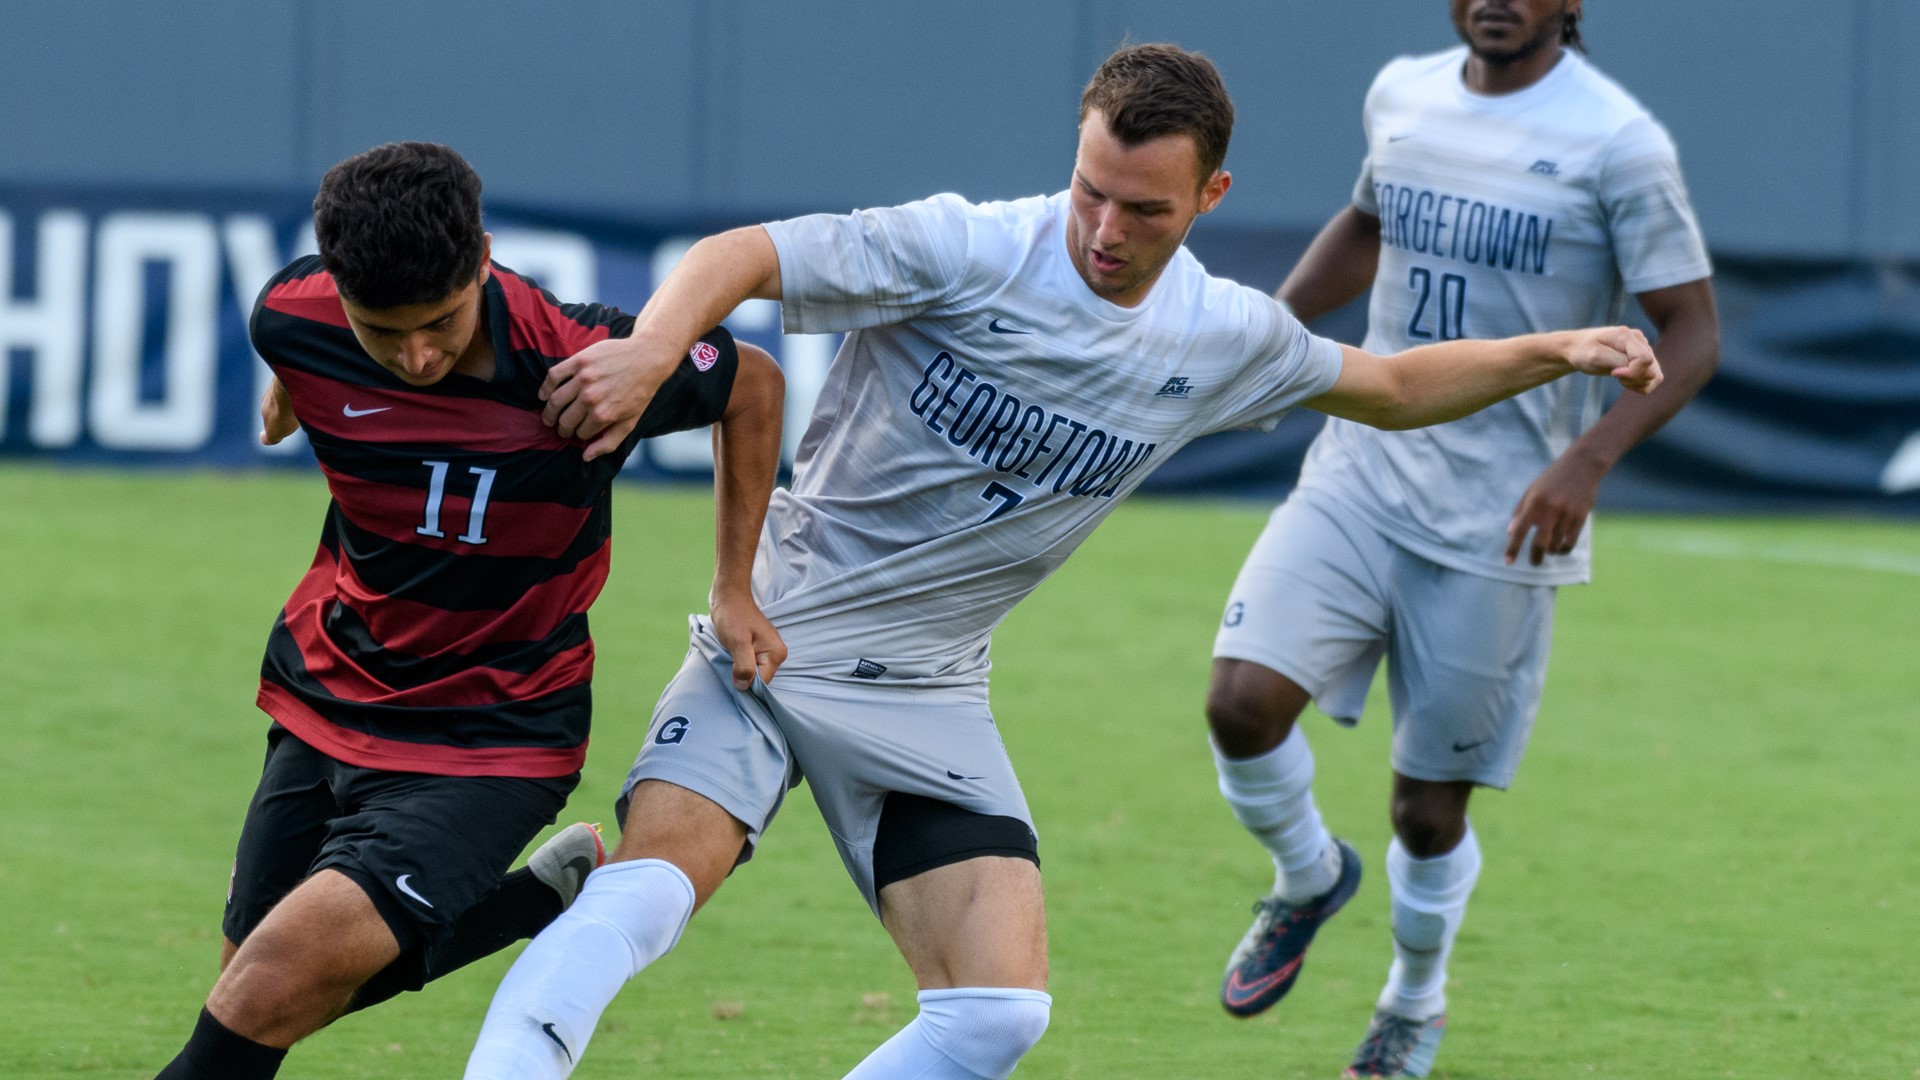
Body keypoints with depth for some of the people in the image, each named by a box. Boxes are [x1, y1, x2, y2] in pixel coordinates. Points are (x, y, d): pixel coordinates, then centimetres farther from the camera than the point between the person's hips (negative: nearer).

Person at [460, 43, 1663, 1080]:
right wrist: (650, 350, -40)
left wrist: (1556, 352, 11)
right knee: (643, 896, -27)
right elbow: (739, 257, -21)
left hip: (926, 697, 4)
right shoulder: (967, 251, -15)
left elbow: (1390, 387, 21)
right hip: (771, 638, -4)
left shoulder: (1226, 339, 2)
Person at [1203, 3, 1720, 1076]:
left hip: (1502, 528, -4)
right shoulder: (1404, 95, 6)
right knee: (1244, 700, -17)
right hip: (1362, 475, 4)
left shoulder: (1618, 143, -11)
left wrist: (1587, 461, -25)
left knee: (1429, 808, 4)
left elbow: (1692, 332, -11)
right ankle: (1308, 880, 16)